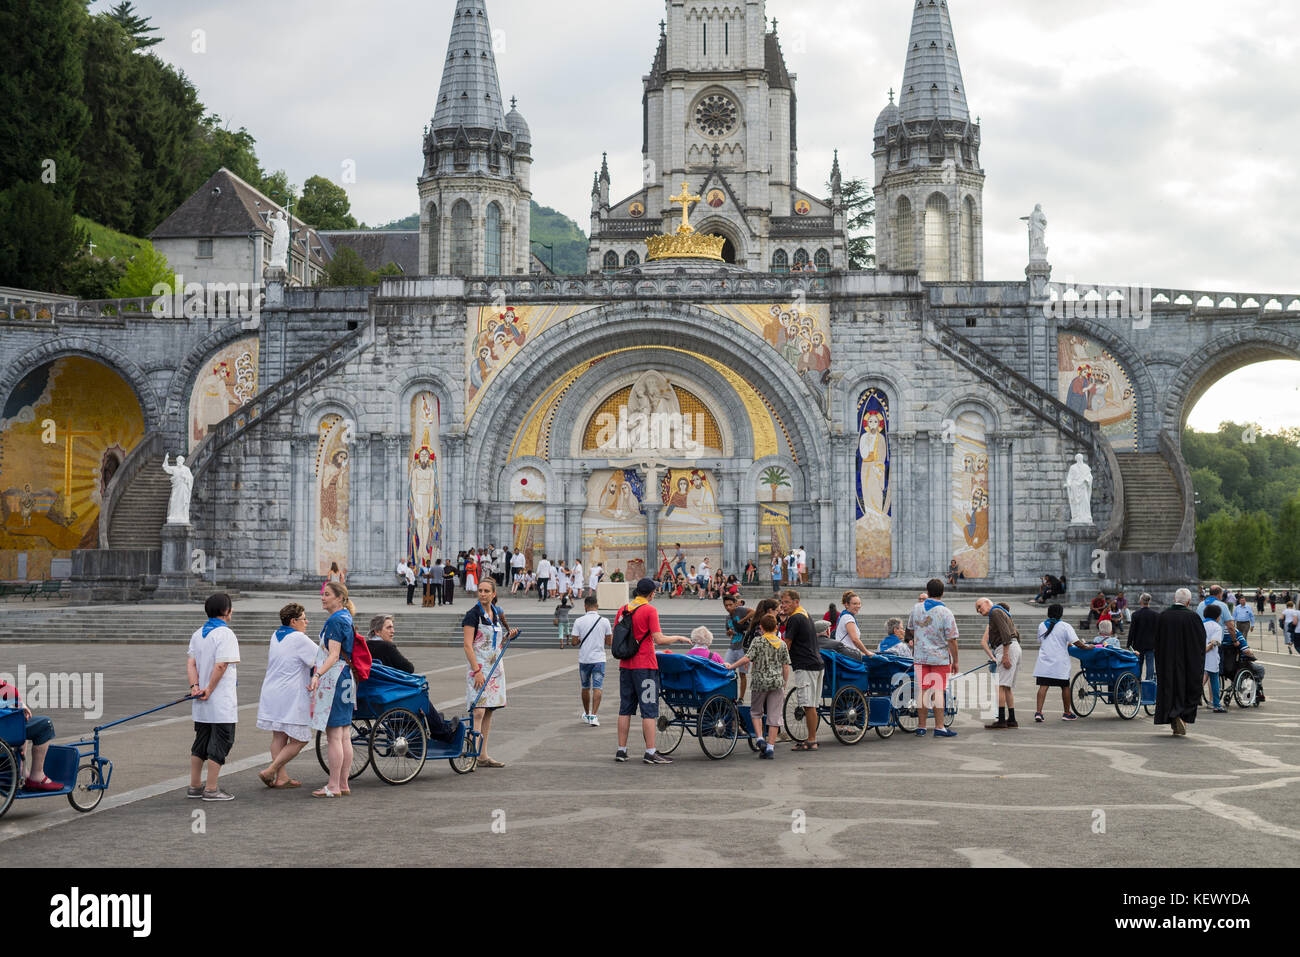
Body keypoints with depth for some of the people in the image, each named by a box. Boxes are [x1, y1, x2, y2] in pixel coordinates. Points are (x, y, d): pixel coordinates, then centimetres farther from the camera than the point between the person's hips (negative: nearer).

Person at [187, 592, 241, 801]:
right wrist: (209, 690, -14)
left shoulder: (197, 634, 11)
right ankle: (211, 790, -1)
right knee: (220, 743, -1)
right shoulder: (225, 634, -14)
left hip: (202, 704, 8)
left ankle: (194, 786, 21)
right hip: (221, 702, -8)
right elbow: (221, 666, -21)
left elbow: (191, 662, 4)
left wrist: (194, 686, -4)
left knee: (201, 742, 16)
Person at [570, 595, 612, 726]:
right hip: (599, 659, -1)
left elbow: (574, 642, -4)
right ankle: (593, 716, -15)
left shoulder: (579, 622, -5)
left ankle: (587, 714, 31)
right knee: (597, 688, -2)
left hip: (584, 659, 1)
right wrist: (612, 633, 20)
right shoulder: (604, 621, -4)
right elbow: (610, 642, 1)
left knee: (585, 688, 16)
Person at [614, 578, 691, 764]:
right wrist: (679, 638, -1)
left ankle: (621, 750, 14)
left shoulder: (623, 609, 8)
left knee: (625, 709, 11)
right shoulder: (650, 610, -10)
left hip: (625, 665, 6)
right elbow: (659, 639, -16)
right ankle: (650, 753, -3)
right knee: (649, 710, -2)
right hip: (645, 666, -6)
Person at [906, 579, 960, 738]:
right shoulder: (945, 613, -11)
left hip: (920, 657, 4)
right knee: (938, 691, -1)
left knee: (922, 690, 7)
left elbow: (910, 631, 18)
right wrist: (955, 661, -2)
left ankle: (921, 726, 11)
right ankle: (939, 728, -1)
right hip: (940, 658, -4)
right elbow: (952, 641, -11)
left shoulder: (916, 608, 3)